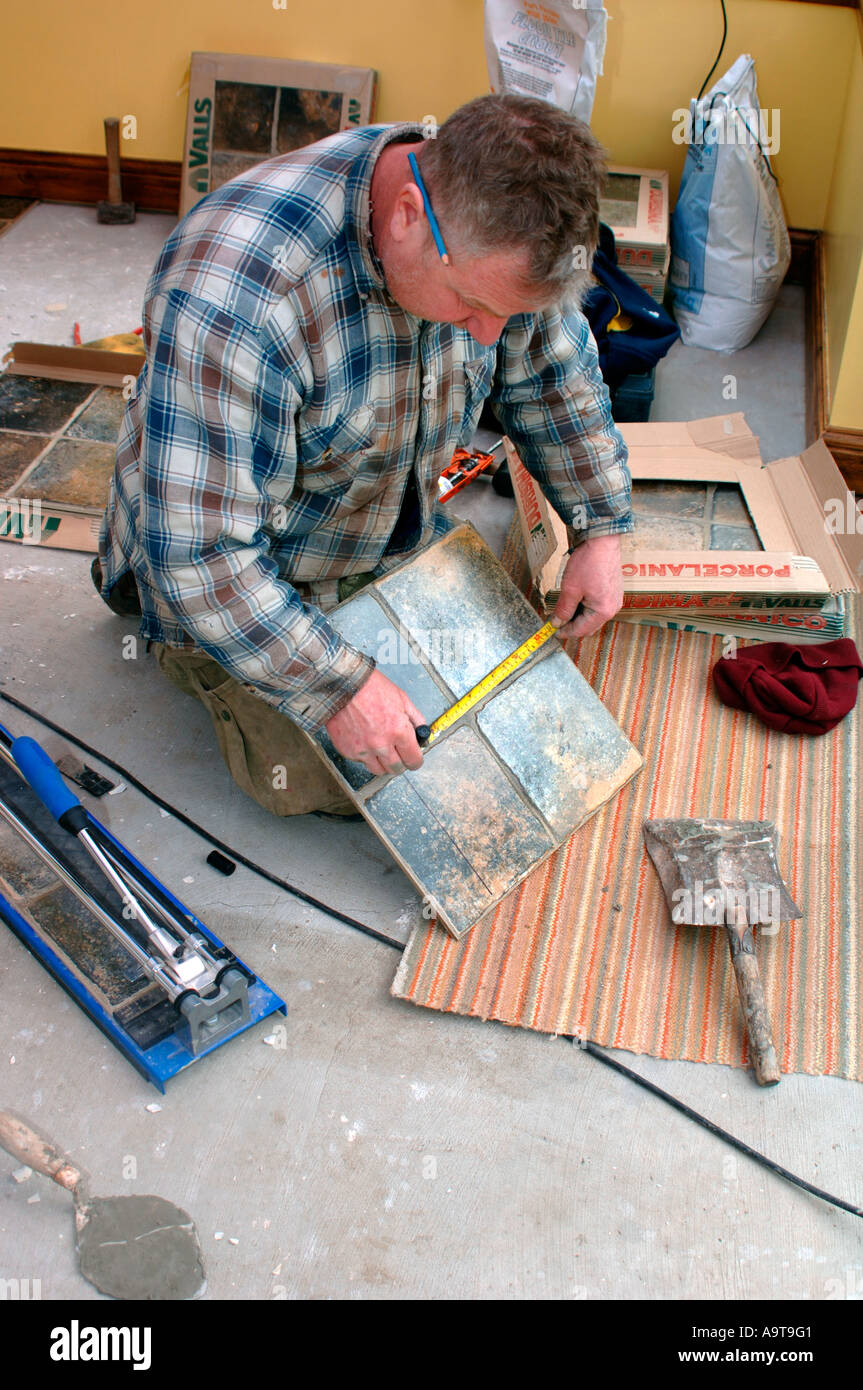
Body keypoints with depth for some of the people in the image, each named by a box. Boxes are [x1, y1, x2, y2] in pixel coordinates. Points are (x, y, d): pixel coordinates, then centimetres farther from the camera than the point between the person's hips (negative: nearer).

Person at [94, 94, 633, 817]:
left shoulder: (497, 230, -20)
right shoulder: (235, 294, -42)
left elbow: (556, 376, 0)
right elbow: (199, 551, -37)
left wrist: (600, 528, -6)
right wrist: (339, 687, -34)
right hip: (240, 564, -6)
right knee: (325, 784, -3)